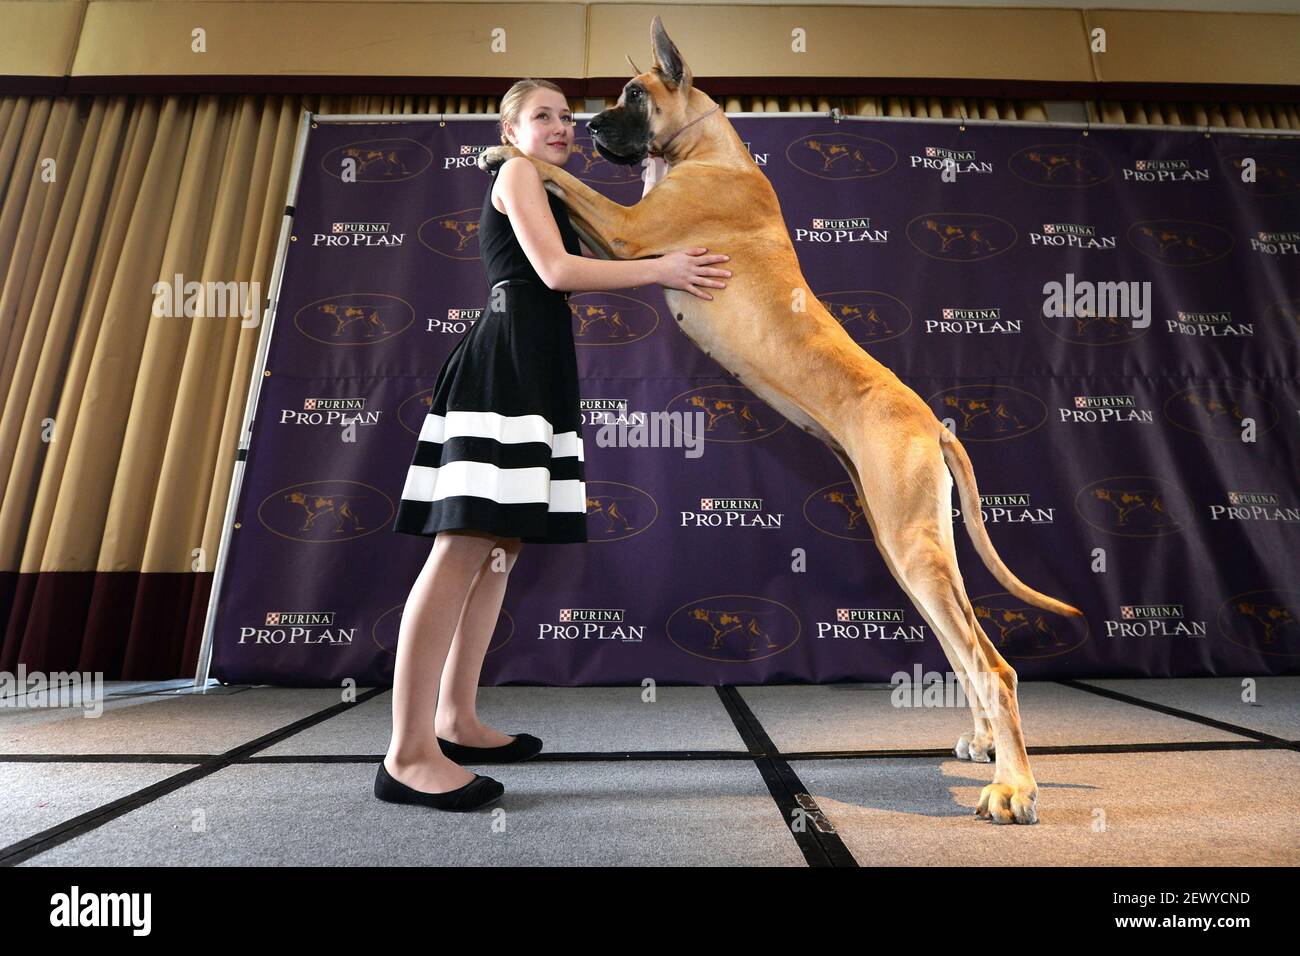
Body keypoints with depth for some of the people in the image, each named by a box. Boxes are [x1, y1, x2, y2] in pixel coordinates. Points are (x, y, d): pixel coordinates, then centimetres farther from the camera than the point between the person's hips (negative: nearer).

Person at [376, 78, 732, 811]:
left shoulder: (548, 194, 33)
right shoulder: (516, 173, 5)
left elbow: (589, 270, 23)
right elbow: (556, 271, -9)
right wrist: (662, 269, -7)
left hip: (535, 366, 10)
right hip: (506, 362, -10)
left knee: (502, 547, 4)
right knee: (466, 547, -17)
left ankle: (455, 722, 12)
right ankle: (408, 755, -13)